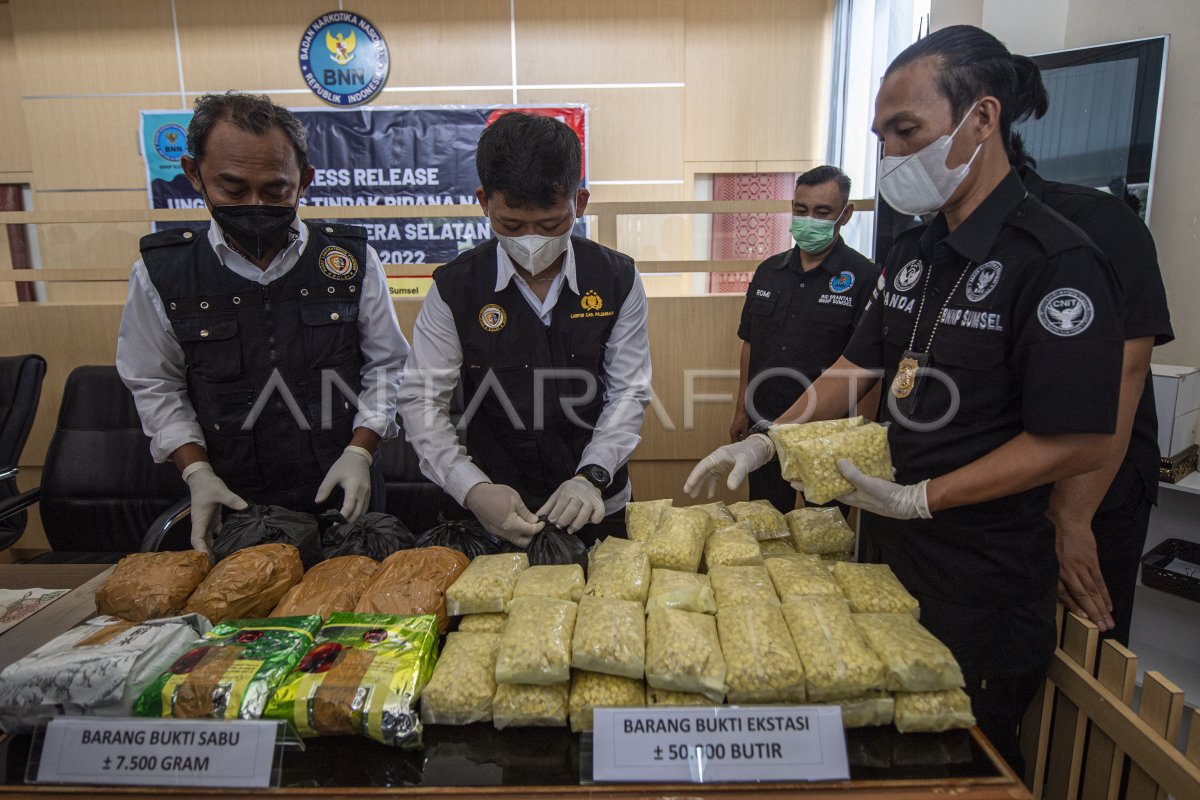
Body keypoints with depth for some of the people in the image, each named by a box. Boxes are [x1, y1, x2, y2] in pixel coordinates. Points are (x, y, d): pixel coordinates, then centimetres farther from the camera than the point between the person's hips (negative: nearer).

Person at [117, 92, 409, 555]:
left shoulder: (353, 261, -7)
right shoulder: (160, 273, -5)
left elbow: (385, 365, 0)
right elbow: (156, 385, 5)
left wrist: (359, 452, -10)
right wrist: (196, 472, -5)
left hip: (340, 497, 0)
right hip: (232, 501, 1)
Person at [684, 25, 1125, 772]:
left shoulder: (1059, 261, -18)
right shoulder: (915, 251, 5)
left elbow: (1079, 441, -19)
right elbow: (859, 367, 11)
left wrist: (921, 499, -21)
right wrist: (766, 442, 2)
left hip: (986, 582, -6)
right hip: (892, 551, 7)